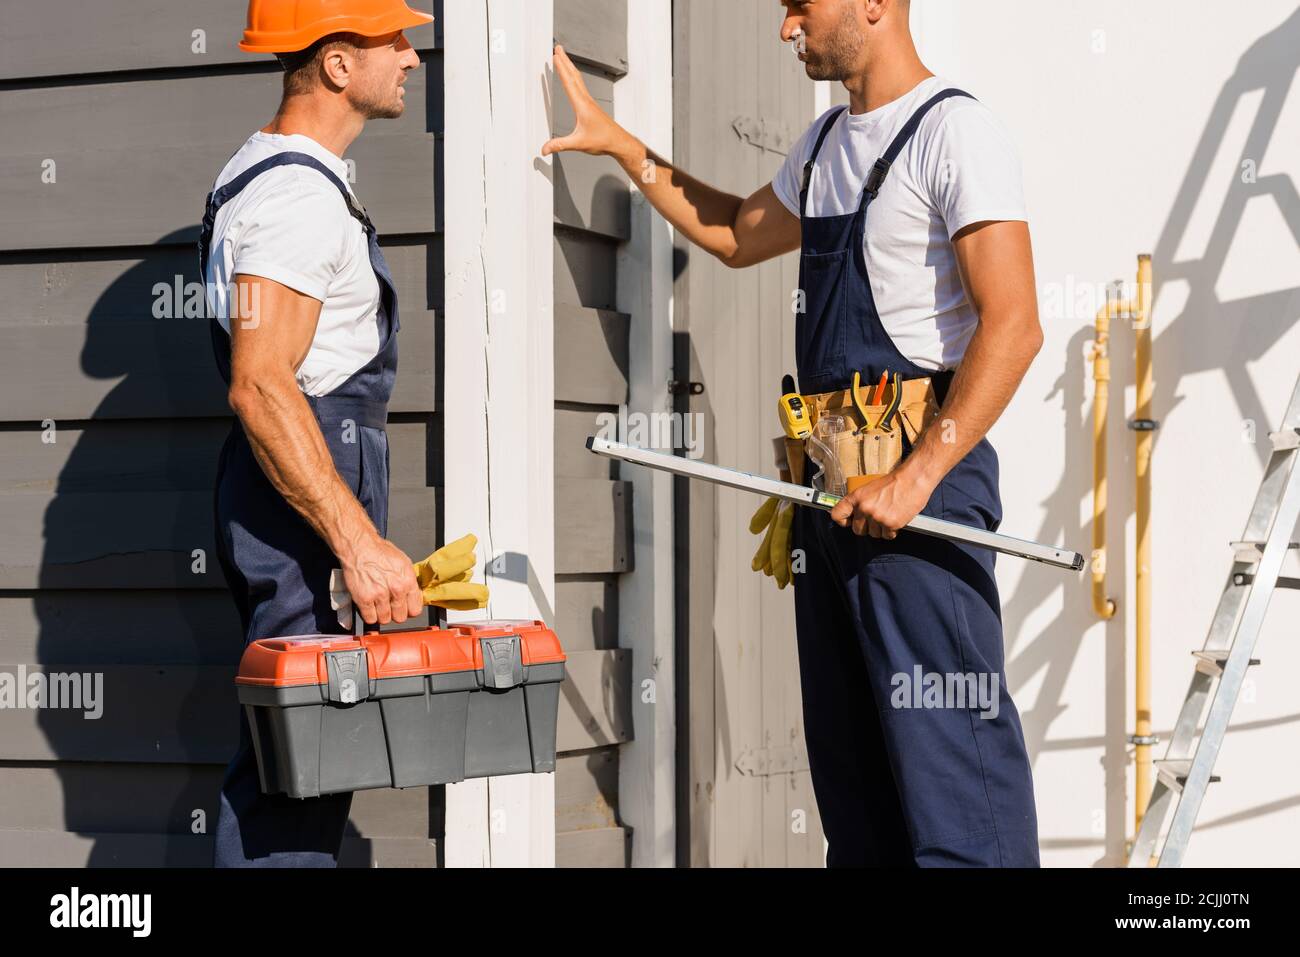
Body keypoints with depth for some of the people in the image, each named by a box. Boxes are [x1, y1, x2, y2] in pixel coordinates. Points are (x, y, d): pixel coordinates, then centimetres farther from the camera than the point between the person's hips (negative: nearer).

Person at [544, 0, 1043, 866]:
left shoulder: (954, 131, -10)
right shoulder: (830, 142, 18)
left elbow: (1012, 329, -18)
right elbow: (738, 235, 36)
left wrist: (918, 476, -23)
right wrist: (620, 146, 31)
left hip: (918, 475, -9)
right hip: (831, 479, 9)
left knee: (945, 747, -12)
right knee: (851, 756, 11)